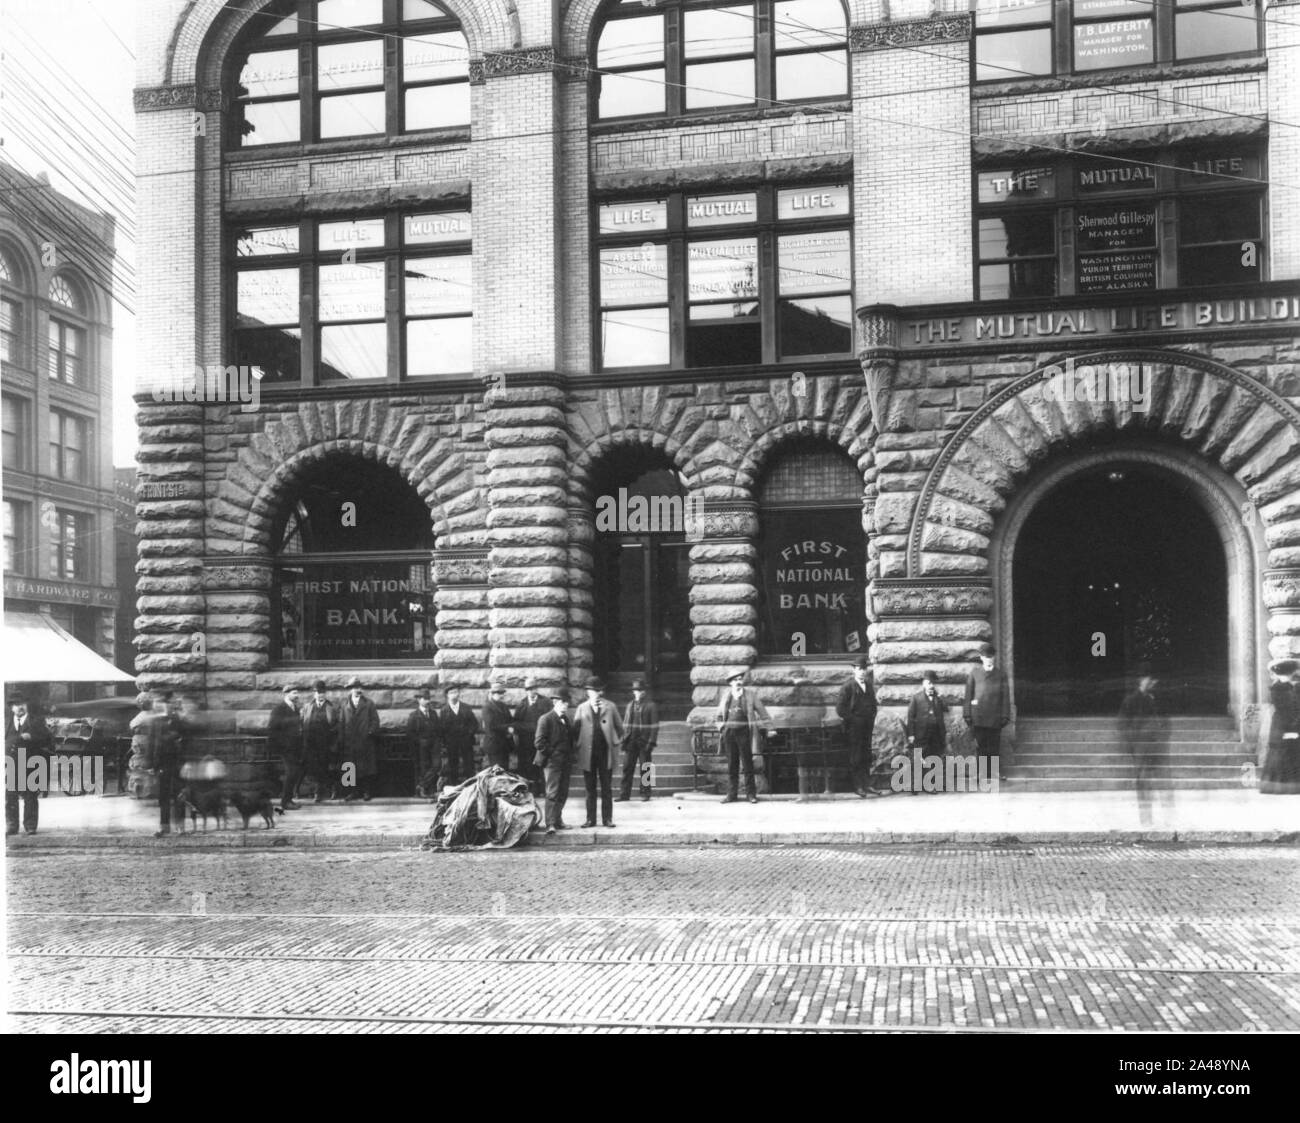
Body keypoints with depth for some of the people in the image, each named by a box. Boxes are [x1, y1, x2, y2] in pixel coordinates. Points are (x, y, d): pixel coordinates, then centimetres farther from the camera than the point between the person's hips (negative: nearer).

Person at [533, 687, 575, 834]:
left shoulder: (566, 720, 17)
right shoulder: (546, 719, -7)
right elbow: (539, 742, -14)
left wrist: (570, 758, 12)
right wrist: (552, 753, -13)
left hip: (565, 763, 7)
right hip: (552, 762, -7)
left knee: (563, 794, 9)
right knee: (552, 793, -9)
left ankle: (558, 821, 18)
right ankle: (550, 824, -9)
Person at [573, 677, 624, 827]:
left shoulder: (610, 707, 5)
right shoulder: (582, 708, 6)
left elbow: (619, 727, 11)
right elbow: (576, 730, 7)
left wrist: (616, 743, 7)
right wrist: (579, 745, 1)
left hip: (606, 753, 0)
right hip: (588, 754, 0)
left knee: (607, 788, 2)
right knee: (590, 789, 5)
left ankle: (607, 818, 7)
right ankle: (590, 819, 10)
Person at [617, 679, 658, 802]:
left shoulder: (650, 706, -1)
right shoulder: (630, 705, 13)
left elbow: (654, 726, -4)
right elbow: (625, 724, 15)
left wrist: (651, 742, -12)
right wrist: (624, 740, 7)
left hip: (644, 742, -4)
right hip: (631, 742, 4)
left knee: (644, 769, 2)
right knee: (627, 768, 2)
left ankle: (645, 793, 11)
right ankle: (624, 794, 6)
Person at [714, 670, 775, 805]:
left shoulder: (750, 694, 3)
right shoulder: (726, 695, 11)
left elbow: (762, 711, 4)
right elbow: (719, 716, 23)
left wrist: (769, 728, 1)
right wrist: (721, 726, 10)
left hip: (744, 731, -3)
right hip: (729, 732, 3)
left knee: (747, 763, -2)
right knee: (732, 764, 6)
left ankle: (751, 793, 5)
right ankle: (731, 794, 11)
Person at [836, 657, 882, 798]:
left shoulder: (869, 685, 11)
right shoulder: (848, 687, -9)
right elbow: (840, 708, -13)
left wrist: (872, 718, 11)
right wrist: (850, 719, -11)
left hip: (867, 727, 6)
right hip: (853, 727, -6)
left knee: (866, 756, 10)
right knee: (856, 758, -1)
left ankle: (866, 785, 16)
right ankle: (858, 787, 4)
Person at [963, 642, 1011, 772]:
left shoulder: (1001, 674, 6)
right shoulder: (974, 674, 4)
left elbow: (1005, 696, 6)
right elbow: (969, 695, 6)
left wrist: (1005, 716, 2)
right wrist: (968, 715, 2)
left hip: (995, 717, 0)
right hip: (978, 716, 0)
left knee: (995, 744, 3)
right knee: (980, 744, 0)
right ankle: (981, 770, 7)